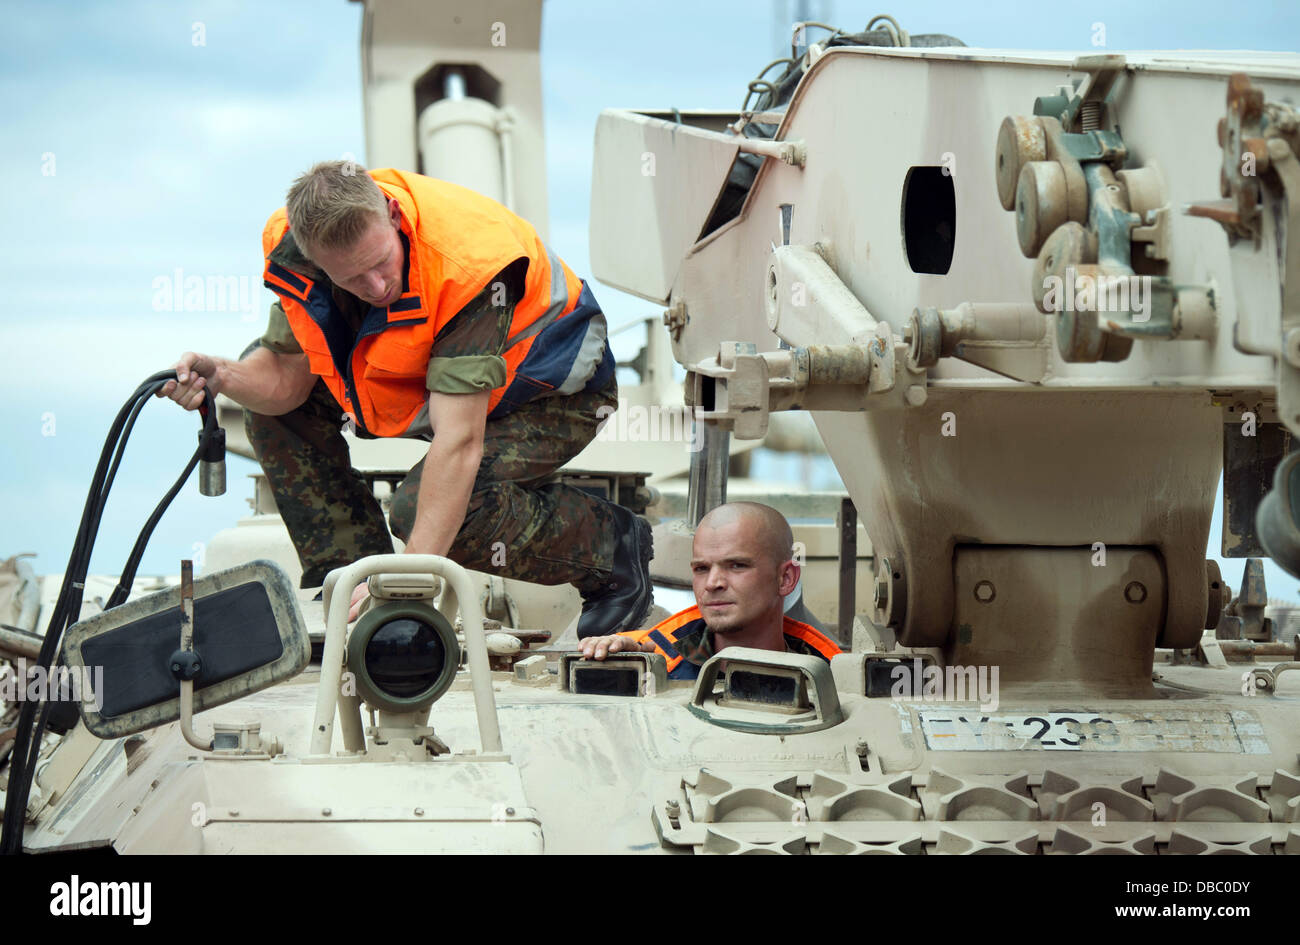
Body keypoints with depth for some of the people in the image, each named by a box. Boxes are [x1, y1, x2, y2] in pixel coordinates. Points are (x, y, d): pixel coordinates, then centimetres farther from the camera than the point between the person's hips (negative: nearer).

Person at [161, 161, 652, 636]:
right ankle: (349, 588, 2)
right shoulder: (294, 245, -22)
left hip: (551, 392, -7)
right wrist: (219, 375, -34)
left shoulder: (469, 263, -40)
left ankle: (613, 544, -7)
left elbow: (459, 442, -43)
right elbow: (287, 377, -10)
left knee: (422, 507, -31)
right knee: (264, 389, -5)